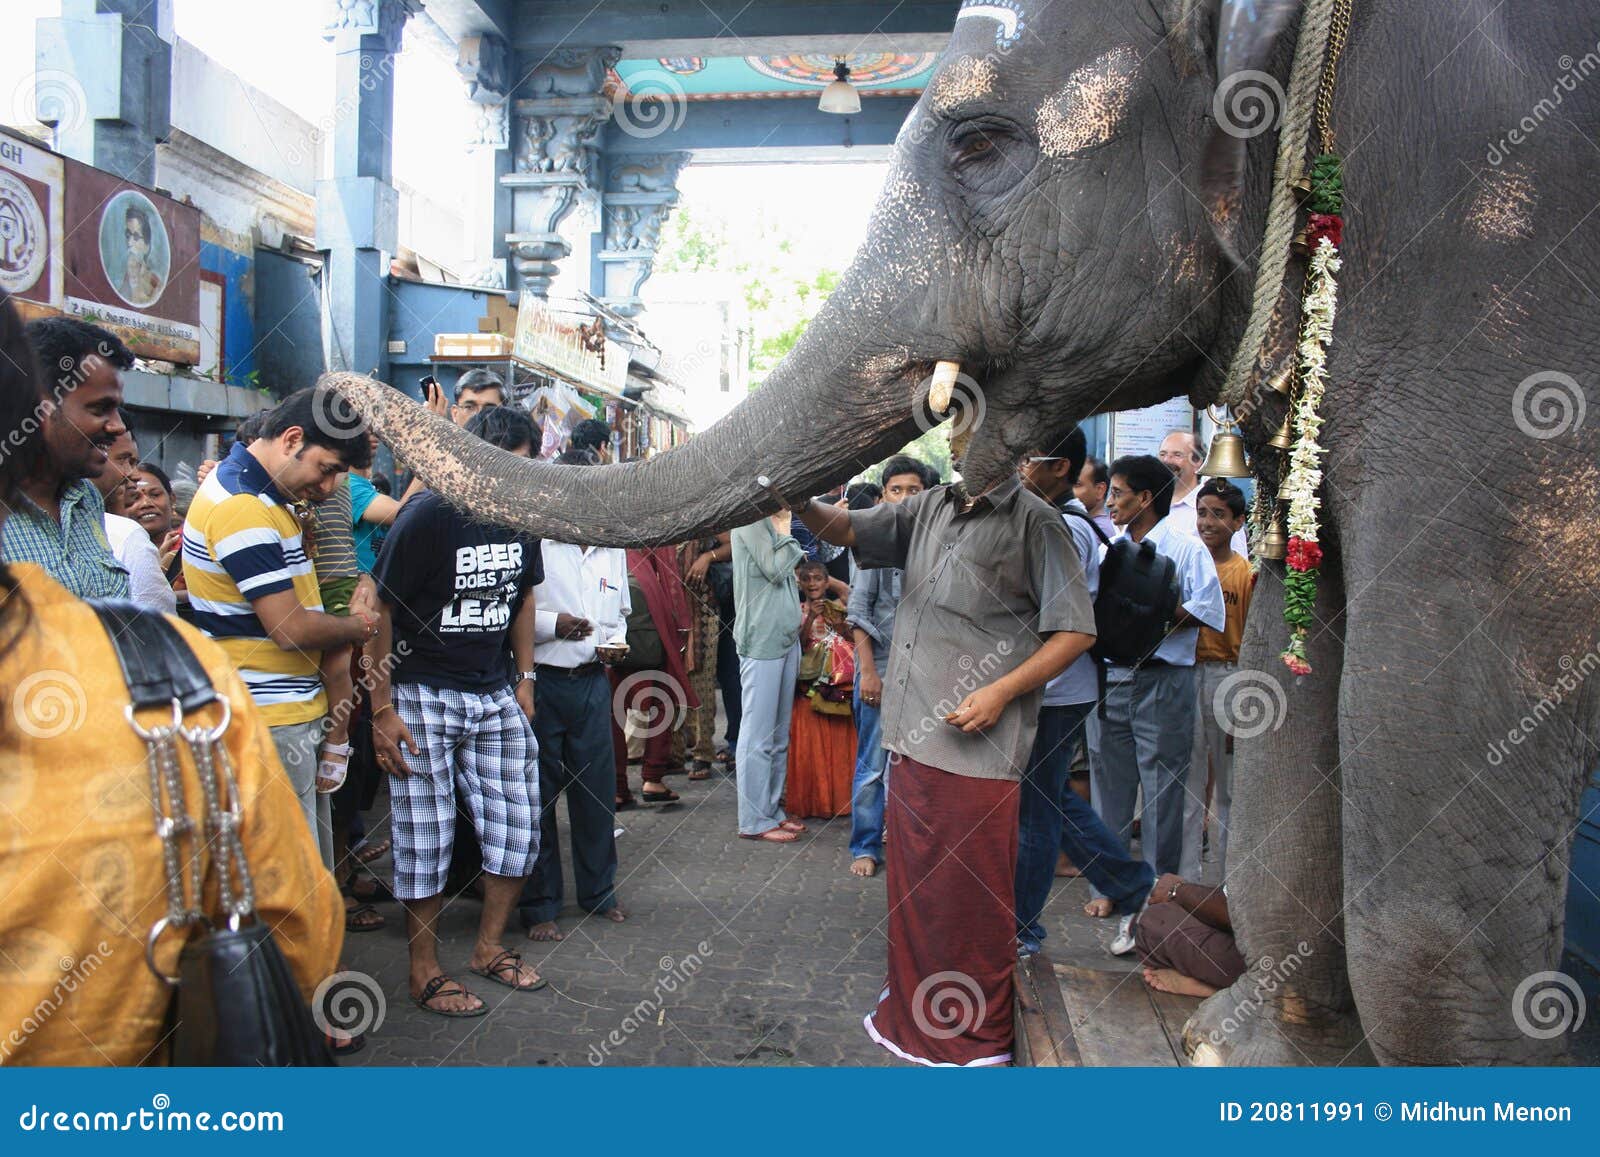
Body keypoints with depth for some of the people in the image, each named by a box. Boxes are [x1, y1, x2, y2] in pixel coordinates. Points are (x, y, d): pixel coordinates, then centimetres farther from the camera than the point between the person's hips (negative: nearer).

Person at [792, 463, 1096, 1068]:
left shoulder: (1034, 521, -6)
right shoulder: (931, 508, 13)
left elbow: (1077, 631, -7)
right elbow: (846, 530, 14)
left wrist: (1000, 692, -16)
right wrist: (800, 502, -8)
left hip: (978, 745, -7)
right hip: (914, 734, 7)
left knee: (972, 894, 3)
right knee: (913, 885, 17)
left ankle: (979, 1038, 21)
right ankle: (917, 1013, 35)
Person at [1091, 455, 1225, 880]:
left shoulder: (1185, 548, -2)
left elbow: (1207, 610, -10)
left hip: (1161, 680, -5)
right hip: (1111, 677, 6)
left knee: (1162, 788, 1)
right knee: (1109, 782, 7)